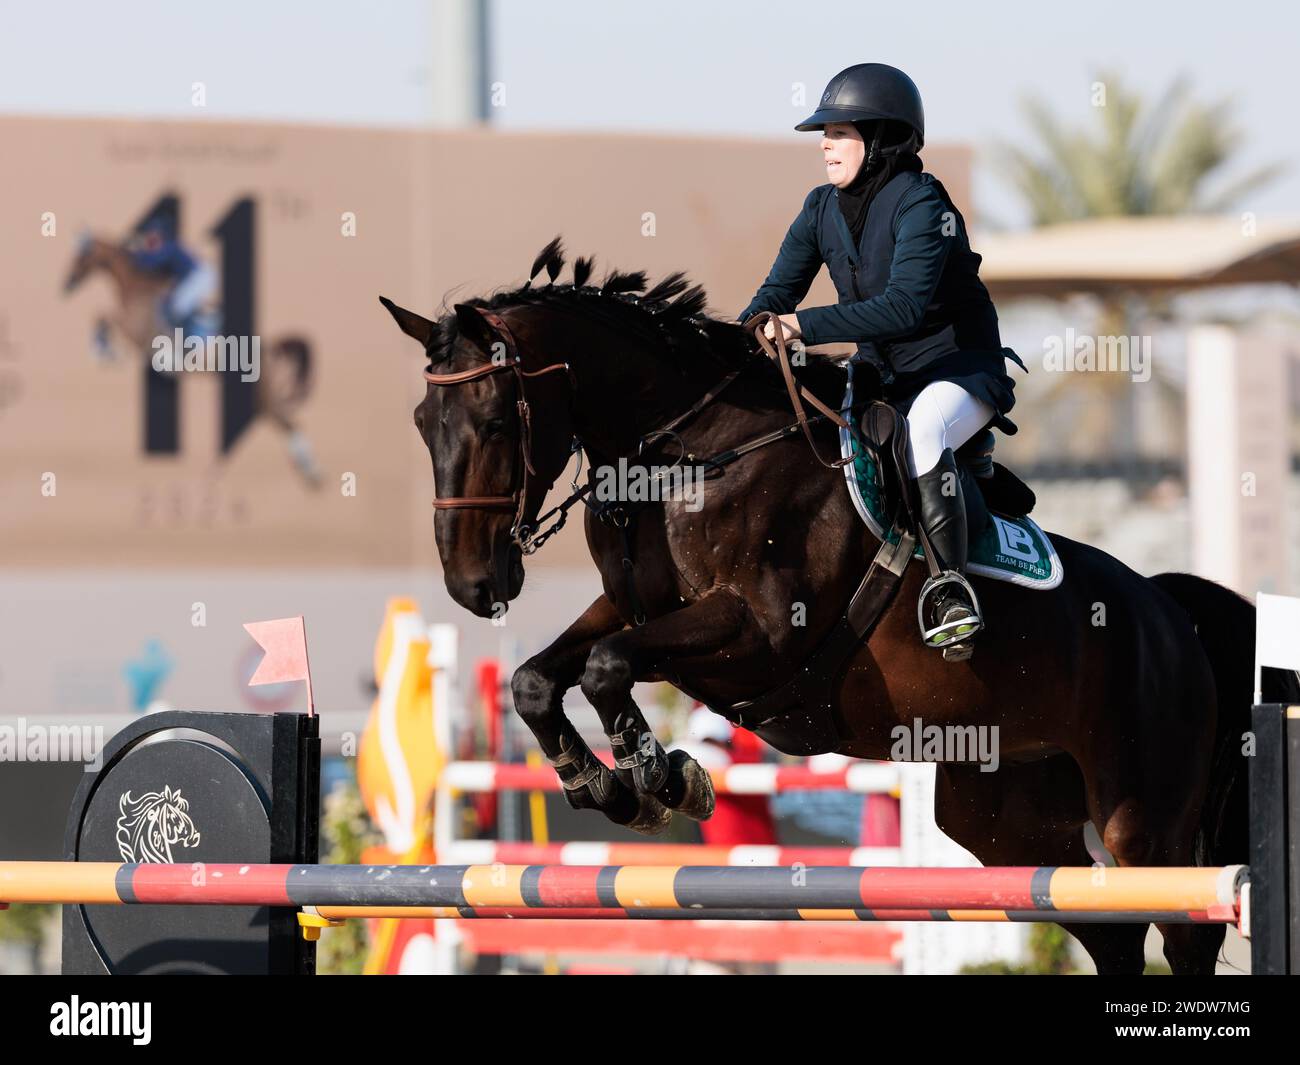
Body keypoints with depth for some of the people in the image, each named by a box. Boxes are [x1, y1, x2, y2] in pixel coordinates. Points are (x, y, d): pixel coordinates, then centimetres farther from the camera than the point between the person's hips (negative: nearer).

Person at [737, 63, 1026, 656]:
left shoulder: (920, 204, -20)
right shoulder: (823, 209, 3)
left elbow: (905, 305, -31)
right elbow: (778, 293, 4)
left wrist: (803, 327, -35)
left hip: (960, 367, -8)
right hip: (879, 375, 8)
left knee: (921, 431, -38)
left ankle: (950, 585, -36)